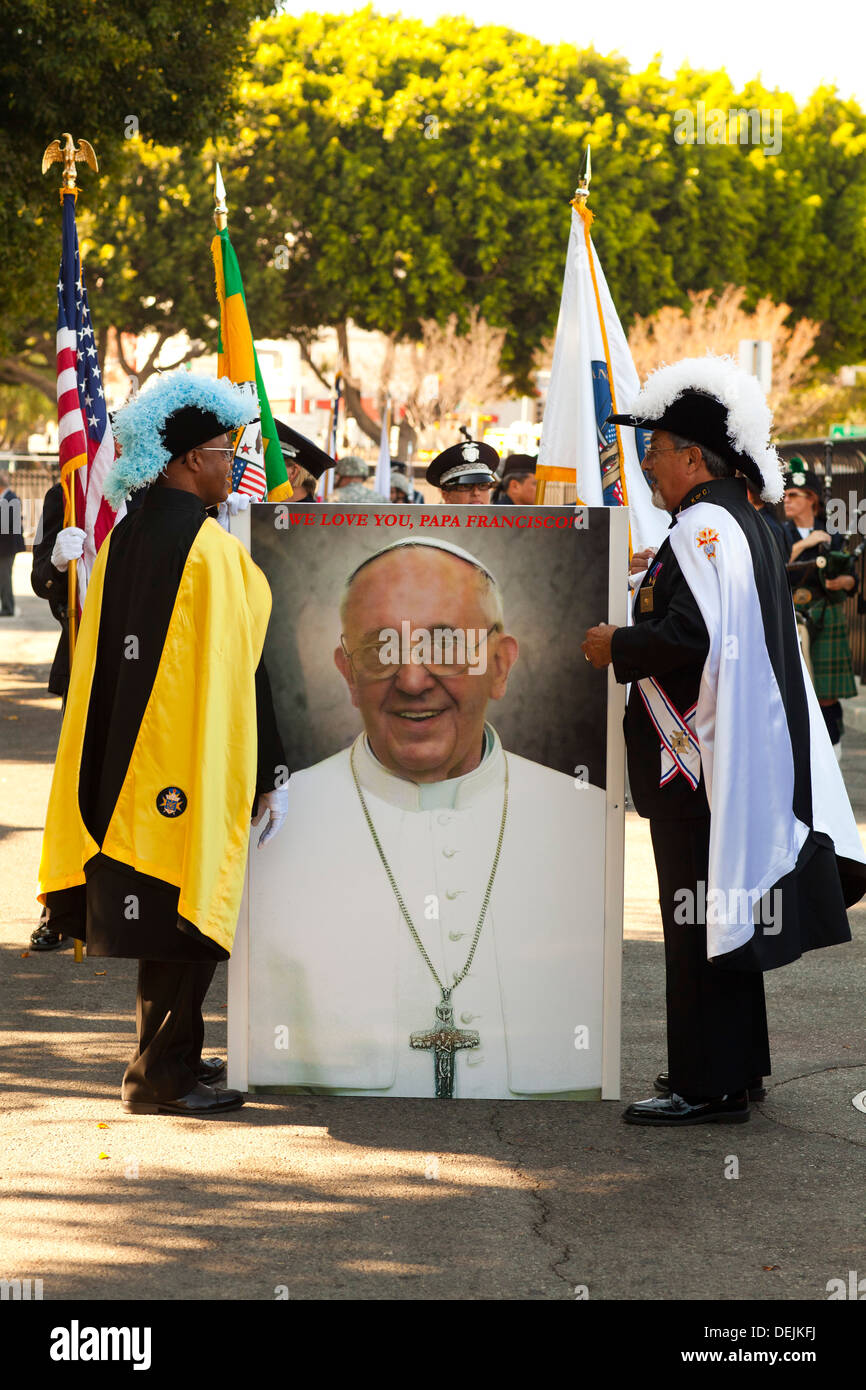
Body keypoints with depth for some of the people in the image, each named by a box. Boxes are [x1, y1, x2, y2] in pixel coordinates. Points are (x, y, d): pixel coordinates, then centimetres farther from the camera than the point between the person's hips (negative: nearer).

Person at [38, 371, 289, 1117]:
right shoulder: (211, 552, -17)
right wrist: (270, 772, -11)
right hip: (194, 770, -8)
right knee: (190, 909, -1)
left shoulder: (123, 541, 7)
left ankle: (168, 1058, 27)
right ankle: (163, 1074, 1)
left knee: (155, 909, 17)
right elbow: (238, 672, -17)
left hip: (129, 767, 8)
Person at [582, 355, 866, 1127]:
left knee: (699, 919, -6)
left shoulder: (702, 527, -17)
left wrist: (616, 646, -13)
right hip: (750, 753, 10)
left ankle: (706, 1085, -2)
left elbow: (692, 634, -27)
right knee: (722, 914, 17)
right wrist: (632, 643, 19)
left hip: (702, 757, -10)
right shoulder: (747, 524, 15)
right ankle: (736, 1066, 25)